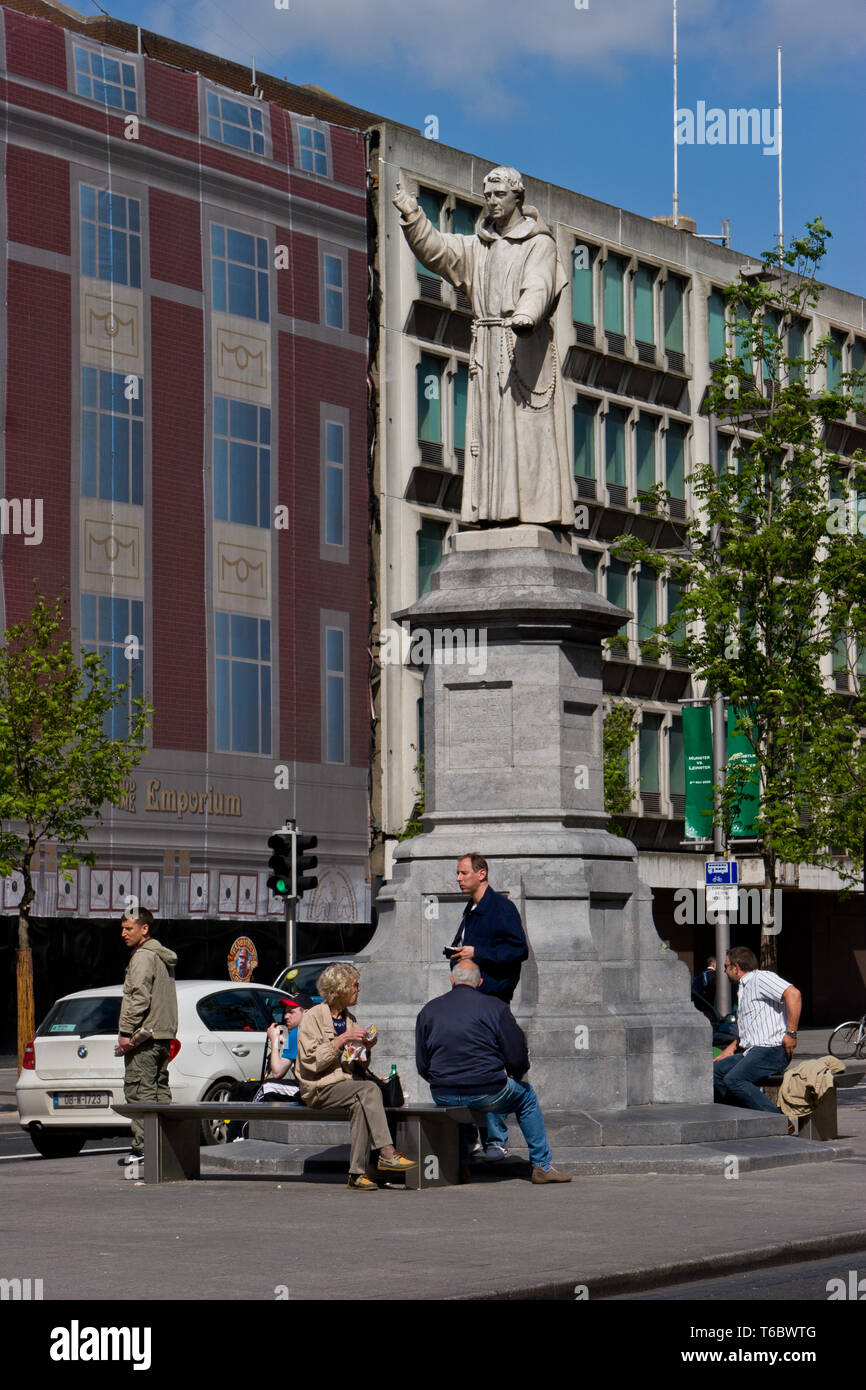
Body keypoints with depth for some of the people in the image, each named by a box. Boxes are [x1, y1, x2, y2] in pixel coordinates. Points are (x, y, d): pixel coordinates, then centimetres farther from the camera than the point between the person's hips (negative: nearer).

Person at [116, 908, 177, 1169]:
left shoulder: (143, 956, -10)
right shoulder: (164, 957, 21)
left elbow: (139, 998, -19)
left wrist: (126, 1031, -18)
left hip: (143, 1035, -10)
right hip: (164, 1035, 10)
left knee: (139, 1090, -10)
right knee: (160, 1089, 10)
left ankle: (143, 1146, -14)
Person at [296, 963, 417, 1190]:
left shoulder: (350, 1019, 20)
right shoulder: (313, 1018, -1)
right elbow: (311, 1060, -13)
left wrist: (365, 1049, 2)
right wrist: (342, 1040, -15)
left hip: (348, 1084, 5)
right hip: (321, 1089, -5)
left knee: (360, 1104, -30)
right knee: (369, 1089, -30)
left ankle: (357, 1173, -33)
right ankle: (386, 1153, -36)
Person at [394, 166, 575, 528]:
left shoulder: (539, 244, 1)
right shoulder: (479, 246, 20)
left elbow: (538, 285, -16)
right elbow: (436, 250, 9)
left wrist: (525, 315, -36)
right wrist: (413, 218, -7)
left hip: (527, 346, -6)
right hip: (487, 348, 6)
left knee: (528, 429, -11)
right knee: (489, 429, -1)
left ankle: (536, 509, -15)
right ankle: (494, 511, -3)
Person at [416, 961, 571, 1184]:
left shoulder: (428, 1010, 8)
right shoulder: (496, 1007, 0)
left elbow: (422, 1066, 9)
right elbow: (518, 1058, -2)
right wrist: (516, 1076, 20)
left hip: (443, 1096, 3)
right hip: (488, 1094, -3)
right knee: (526, 1095, 26)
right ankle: (542, 1165, 25)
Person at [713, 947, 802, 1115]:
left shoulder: (760, 978, -5)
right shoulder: (745, 988, 28)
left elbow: (793, 994, -22)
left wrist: (791, 1034, -23)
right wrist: (723, 1056, 24)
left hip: (771, 1049, -10)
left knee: (733, 1080, -26)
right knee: (714, 1072, 2)